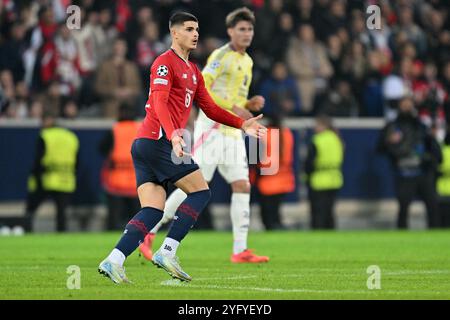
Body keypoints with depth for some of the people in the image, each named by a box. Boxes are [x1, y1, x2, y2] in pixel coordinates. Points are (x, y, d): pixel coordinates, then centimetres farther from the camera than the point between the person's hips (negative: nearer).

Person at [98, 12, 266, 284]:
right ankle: (167, 252, -11)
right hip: (158, 141, -9)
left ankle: (113, 262, -13)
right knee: (201, 192, -6)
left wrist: (242, 124, 16)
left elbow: (210, 108, 26)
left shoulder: (193, 71, 23)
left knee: (153, 211, -1)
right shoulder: (165, 63, -7)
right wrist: (173, 135, -35)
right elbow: (159, 102, -21)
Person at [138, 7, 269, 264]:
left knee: (242, 186, -1)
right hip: (212, 127, -8)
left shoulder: (247, 61, 18)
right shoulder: (221, 56, -8)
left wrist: (250, 105, 6)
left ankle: (240, 250, -2)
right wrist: (233, 107, -21)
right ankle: (149, 233, -1)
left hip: (233, 132, 8)